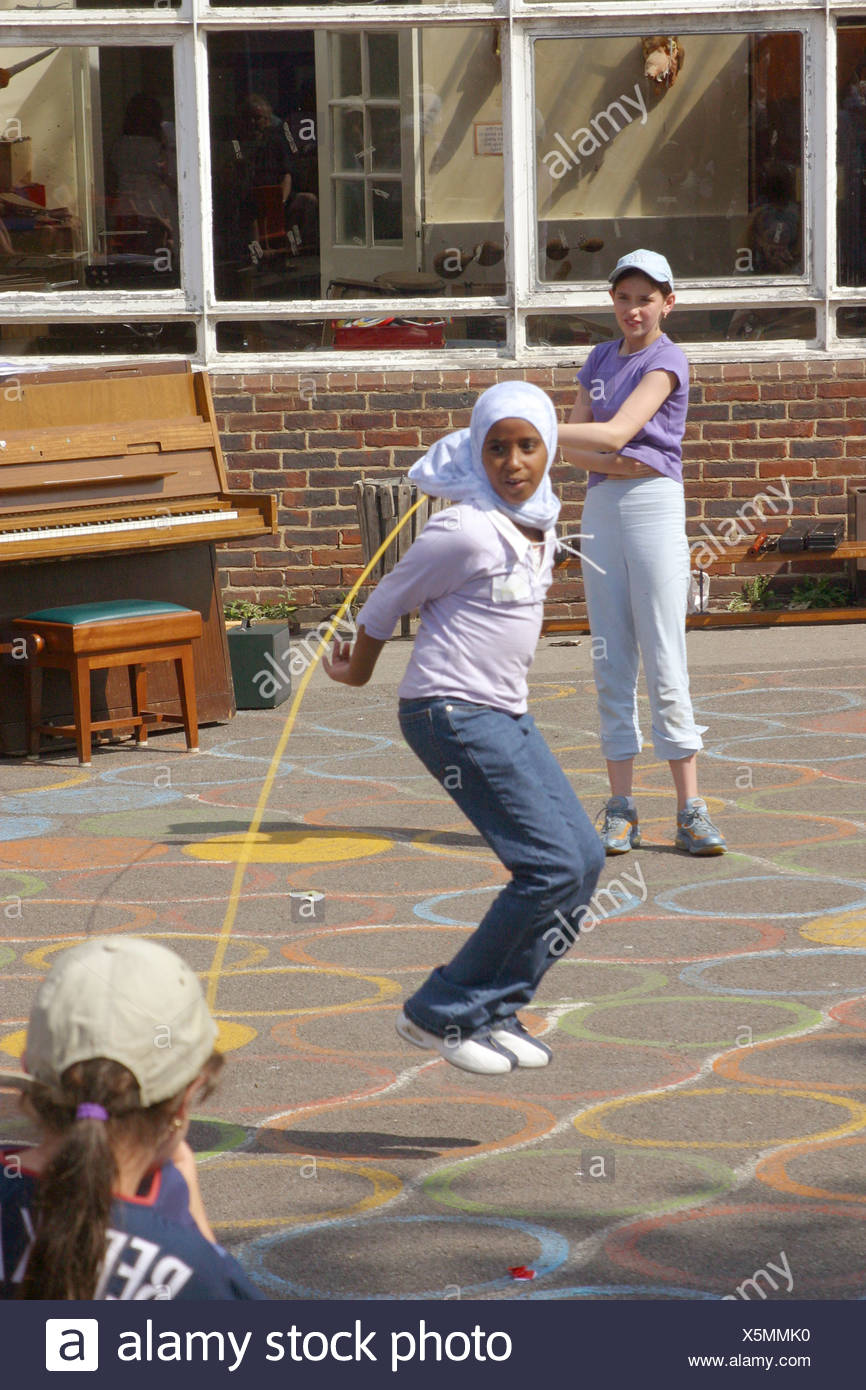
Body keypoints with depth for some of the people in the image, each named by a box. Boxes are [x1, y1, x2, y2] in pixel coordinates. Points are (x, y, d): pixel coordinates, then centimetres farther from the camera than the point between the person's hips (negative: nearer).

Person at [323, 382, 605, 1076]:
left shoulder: (540, 525, 9)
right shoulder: (465, 531, -17)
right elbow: (387, 603, -5)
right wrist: (358, 671, 12)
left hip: (506, 713, 9)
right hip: (452, 714, -9)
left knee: (585, 859, 6)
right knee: (553, 866, -14)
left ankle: (494, 1009, 14)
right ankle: (442, 1013, -3)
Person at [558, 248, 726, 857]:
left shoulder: (667, 362, -4)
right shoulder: (601, 358, 16)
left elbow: (617, 432, -17)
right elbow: (574, 444, 11)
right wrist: (611, 463, -11)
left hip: (655, 507, -6)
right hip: (600, 509, 6)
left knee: (666, 664, -9)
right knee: (612, 664, 4)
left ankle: (690, 812, -7)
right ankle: (622, 810, 6)